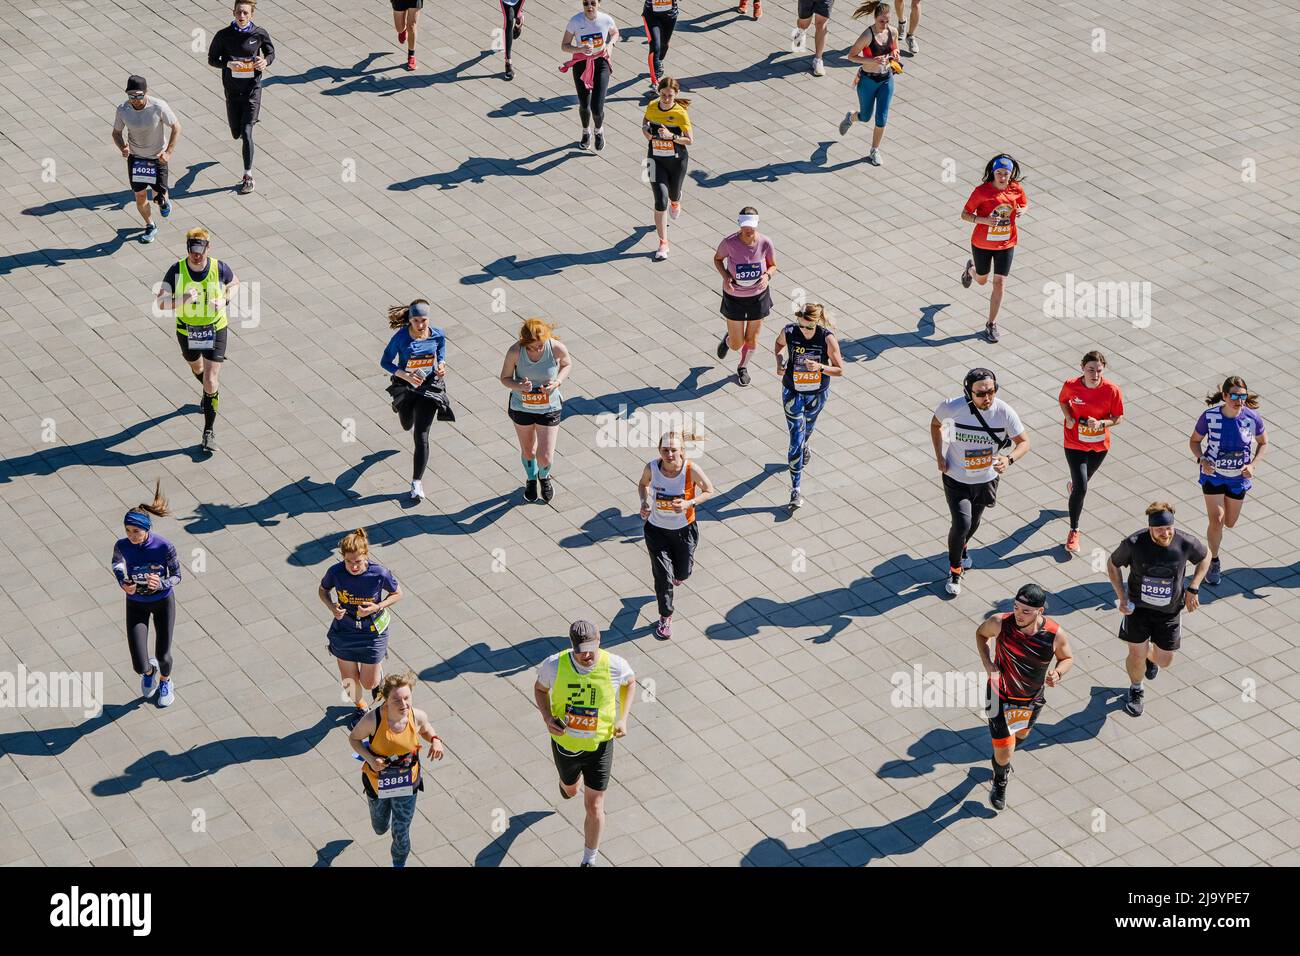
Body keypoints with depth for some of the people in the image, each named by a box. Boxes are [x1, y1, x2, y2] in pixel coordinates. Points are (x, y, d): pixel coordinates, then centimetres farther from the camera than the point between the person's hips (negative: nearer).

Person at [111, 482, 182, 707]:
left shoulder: (164, 546, -26)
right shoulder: (122, 546, -21)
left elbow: (177, 576, -13)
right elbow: (117, 566, 0)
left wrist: (162, 583, -34)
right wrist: (123, 584, -21)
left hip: (163, 601, -1)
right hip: (136, 604, 1)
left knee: (163, 657, 9)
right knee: (140, 666, -6)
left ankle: (165, 681, 49)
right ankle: (149, 671, 36)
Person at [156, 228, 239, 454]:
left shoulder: (220, 269, -18)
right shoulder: (176, 271, -19)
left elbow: (234, 283, 5)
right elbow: (161, 303, -21)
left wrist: (224, 300, -15)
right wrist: (182, 299, -40)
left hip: (215, 330, -2)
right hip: (186, 331, 2)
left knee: (211, 382, -8)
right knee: (197, 368, 29)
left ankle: (209, 431, 3)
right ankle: (210, 392, 63)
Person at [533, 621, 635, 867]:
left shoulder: (615, 665, -23)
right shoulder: (554, 665, -22)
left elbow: (630, 682, 2)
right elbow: (540, 689, 0)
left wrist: (623, 719, -9)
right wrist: (547, 718, -17)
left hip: (599, 745, -2)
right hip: (564, 743, 2)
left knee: (594, 808, 0)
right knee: (571, 790, 29)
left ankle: (590, 860, 25)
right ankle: (568, 781, 69)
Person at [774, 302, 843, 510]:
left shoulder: (828, 338, -23)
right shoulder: (789, 332, -20)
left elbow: (840, 370, -15)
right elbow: (779, 343, 6)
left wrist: (820, 367, -33)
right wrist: (779, 362, -12)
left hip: (818, 392, 1)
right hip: (793, 392, -1)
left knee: (808, 427, 29)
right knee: (796, 440, -6)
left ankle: (804, 446, 66)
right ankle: (795, 489, -1)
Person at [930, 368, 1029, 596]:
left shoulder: (1004, 412, -23)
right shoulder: (952, 407, -24)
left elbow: (1024, 442, -13)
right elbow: (936, 424, 0)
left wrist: (1009, 459, -34)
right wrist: (939, 456, -9)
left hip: (986, 478, 2)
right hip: (956, 477, -2)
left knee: (973, 523, 23)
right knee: (962, 524, -15)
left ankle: (961, 548, 58)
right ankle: (954, 570, 11)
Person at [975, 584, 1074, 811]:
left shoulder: (1055, 634, -27)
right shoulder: (1000, 623, -29)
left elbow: (1068, 658, -5)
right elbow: (981, 633, -4)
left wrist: (1058, 673, -28)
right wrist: (987, 663, -19)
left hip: (1033, 698, 3)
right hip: (1001, 695, -3)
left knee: (1021, 735, 30)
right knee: (1004, 753, -3)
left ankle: (1002, 758, 66)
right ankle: (1000, 781, 32)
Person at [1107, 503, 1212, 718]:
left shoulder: (1185, 544, -21)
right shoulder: (1134, 544, -23)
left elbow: (1205, 556, 2)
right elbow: (1112, 564, -5)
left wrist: (1193, 589, -6)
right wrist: (1122, 597, -13)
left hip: (1169, 611, 2)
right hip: (1138, 607, -1)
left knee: (1164, 661, 10)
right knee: (1137, 656, -2)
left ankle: (1151, 656, 50)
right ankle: (1136, 690, 32)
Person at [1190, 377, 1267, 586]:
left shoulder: (1252, 418, -18)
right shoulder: (1210, 416, -21)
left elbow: (1263, 443, 1)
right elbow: (1194, 440, -4)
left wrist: (1253, 465, -14)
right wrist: (1202, 460, -21)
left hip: (1239, 477, 2)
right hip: (1213, 474, -2)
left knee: (1230, 523, 16)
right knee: (1216, 521, -11)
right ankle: (1213, 562, 13)